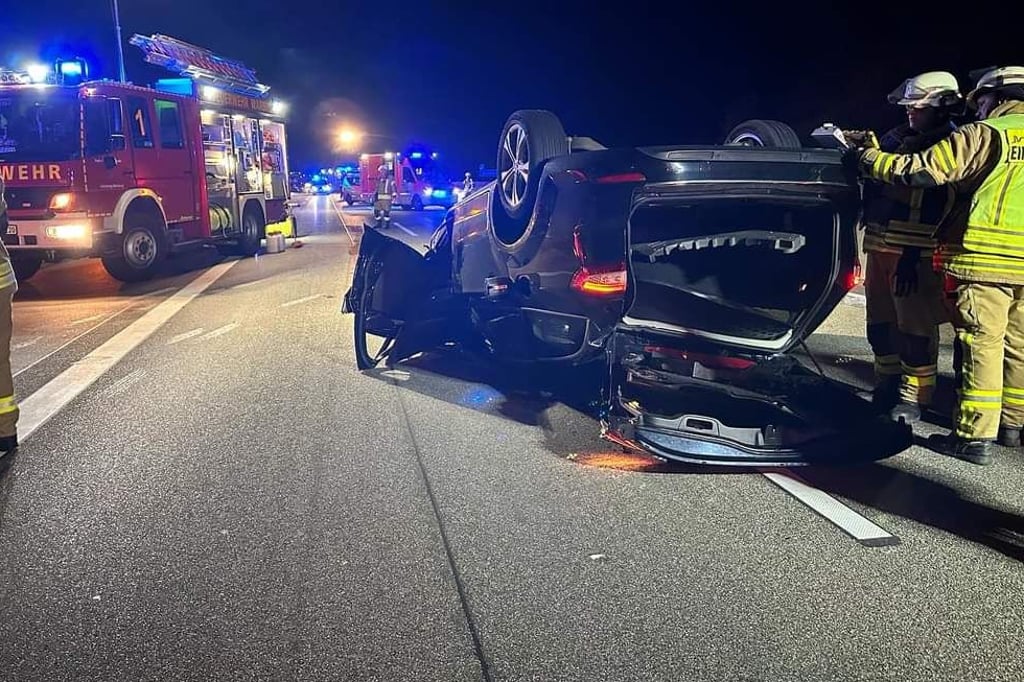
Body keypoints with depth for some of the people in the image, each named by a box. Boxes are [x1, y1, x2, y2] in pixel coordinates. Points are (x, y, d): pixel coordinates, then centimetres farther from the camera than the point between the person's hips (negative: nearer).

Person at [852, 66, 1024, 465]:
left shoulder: (985, 135, -6)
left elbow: (918, 170, -11)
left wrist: (866, 158, 0)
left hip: (986, 259, -6)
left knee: (981, 346, -4)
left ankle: (974, 436, -2)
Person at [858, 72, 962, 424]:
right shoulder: (896, 137, 12)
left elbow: (937, 210, -15)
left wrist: (912, 256, -19)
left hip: (915, 253, -7)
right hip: (879, 244, 7)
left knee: (915, 327, -2)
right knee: (880, 320, 14)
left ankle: (913, 397, 8)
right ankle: (888, 383, 29)